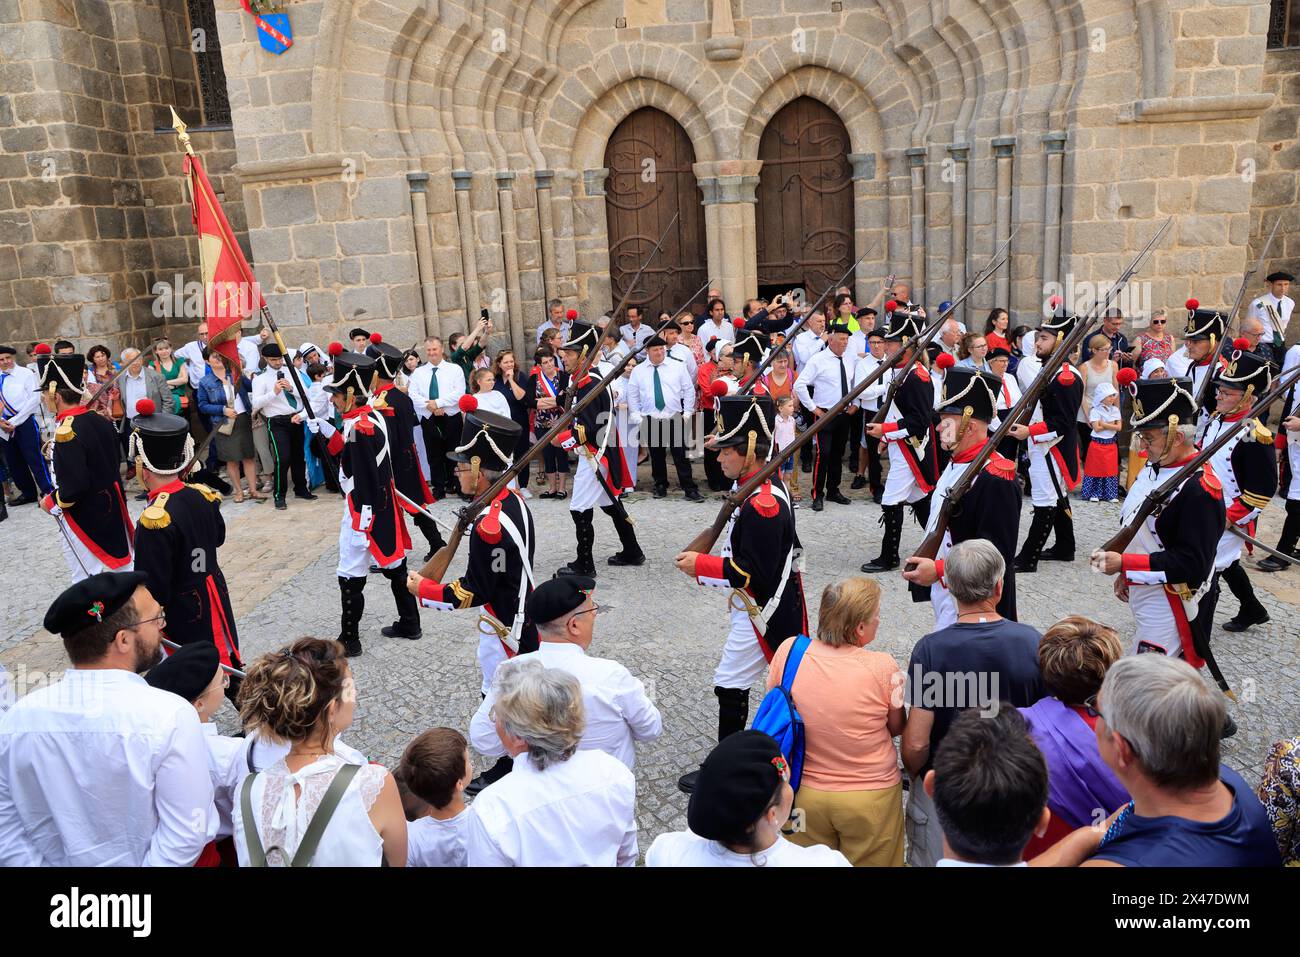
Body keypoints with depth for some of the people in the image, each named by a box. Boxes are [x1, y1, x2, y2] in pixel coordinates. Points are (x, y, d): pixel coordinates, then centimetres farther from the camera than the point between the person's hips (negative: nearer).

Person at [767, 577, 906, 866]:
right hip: (871, 799, -2)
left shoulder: (789, 650, -16)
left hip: (805, 793, 2)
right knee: (871, 863, 23)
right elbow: (896, 729, -4)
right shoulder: (883, 667, -21)